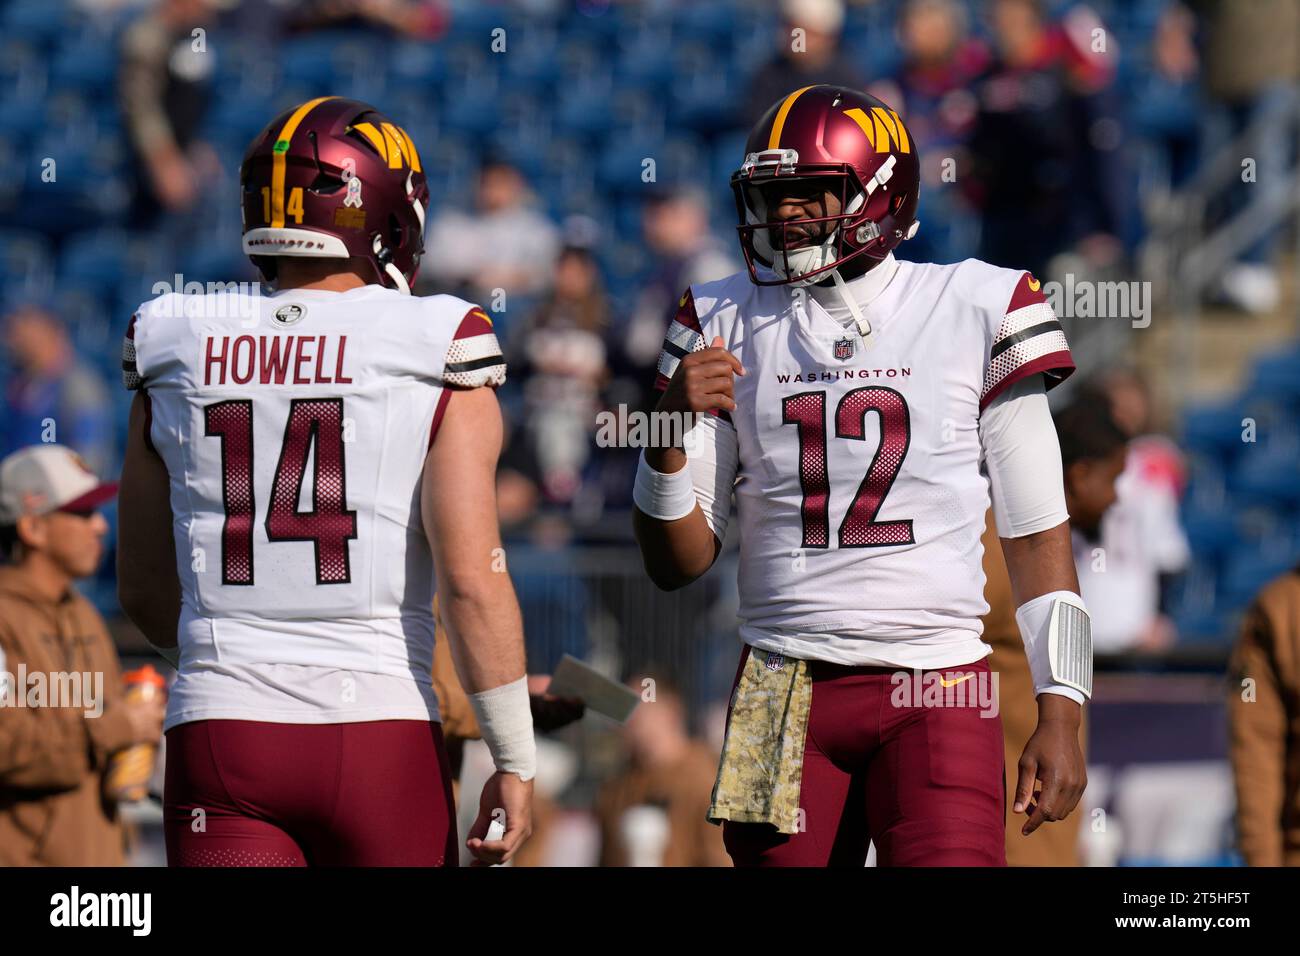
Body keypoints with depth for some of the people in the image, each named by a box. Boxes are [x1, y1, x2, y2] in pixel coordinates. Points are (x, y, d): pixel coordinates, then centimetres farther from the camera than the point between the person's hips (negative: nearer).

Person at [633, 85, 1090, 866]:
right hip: (785, 690, 2)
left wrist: (1061, 714, -2)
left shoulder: (975, 311, 1)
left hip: (937, 690, -2)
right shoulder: (727, 325, 8)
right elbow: (678, 565, 9)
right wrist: (671, 433, -10)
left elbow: (1038, 535, 4)